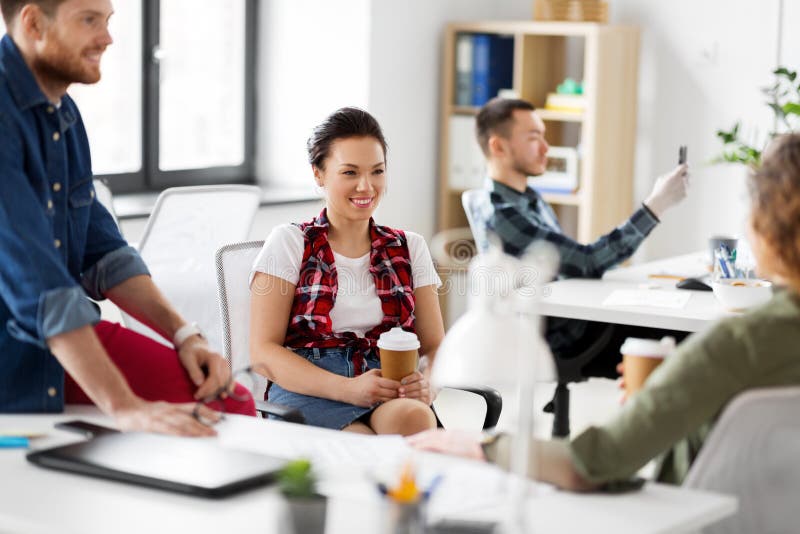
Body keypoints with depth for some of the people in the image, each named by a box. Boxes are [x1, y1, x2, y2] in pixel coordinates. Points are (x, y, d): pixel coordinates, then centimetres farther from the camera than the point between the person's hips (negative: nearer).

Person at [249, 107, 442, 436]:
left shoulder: (409, 248, 19)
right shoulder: (289, 244, 9)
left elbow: (434, 347, 16)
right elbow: (263, 352, 0)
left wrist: (427, 382, -11)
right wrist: (347, 388, -17)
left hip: (391, 396, 3)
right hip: (306, 392, -3)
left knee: (414, 417, -37)